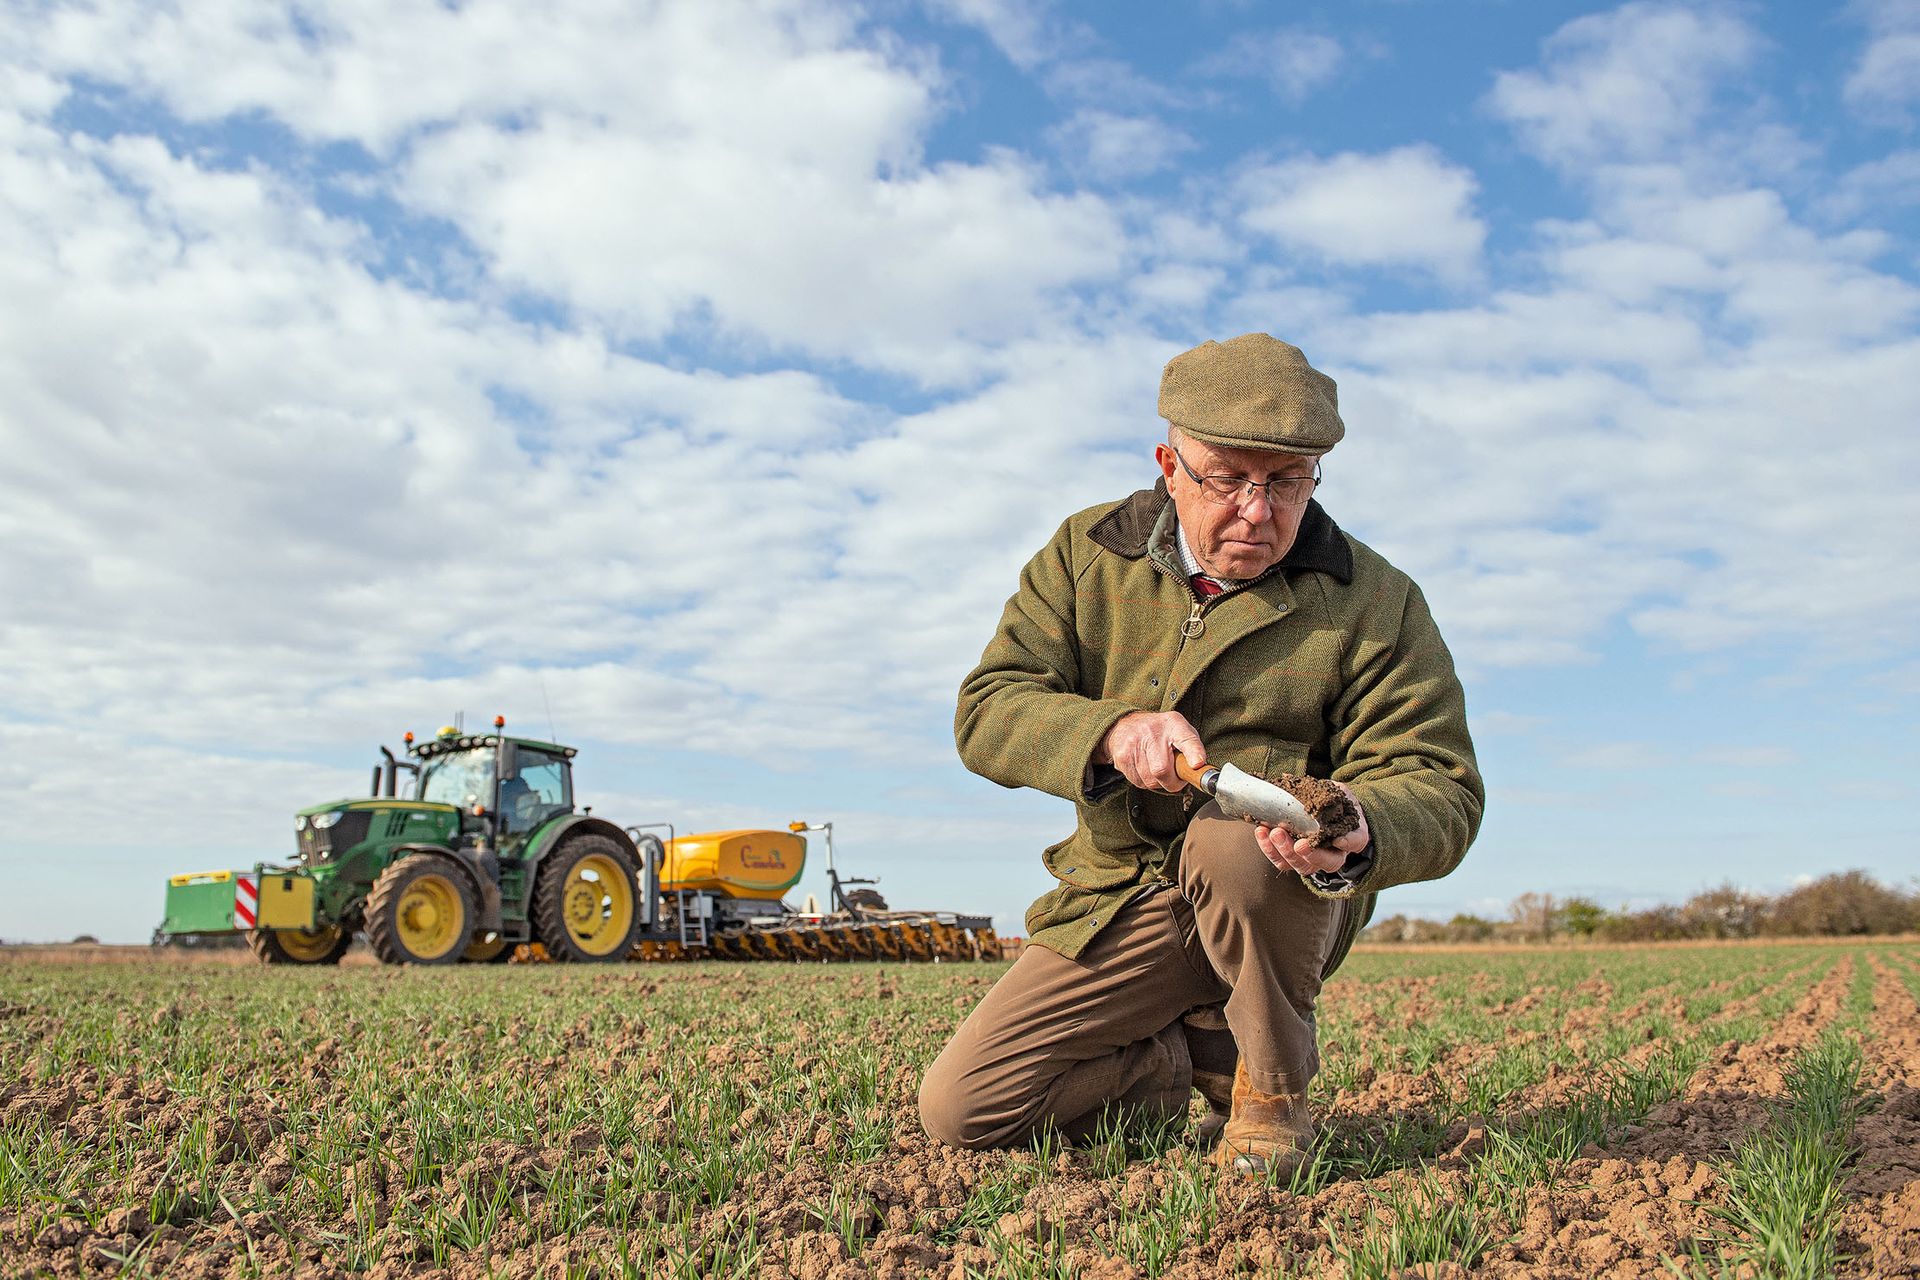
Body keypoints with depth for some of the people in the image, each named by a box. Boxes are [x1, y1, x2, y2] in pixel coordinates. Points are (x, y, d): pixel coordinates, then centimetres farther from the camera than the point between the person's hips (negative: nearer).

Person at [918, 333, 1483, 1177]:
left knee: (1230, 841, -39)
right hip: (1118, 905, 3)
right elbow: (986, 712, -9)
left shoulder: (1373, 601, -8)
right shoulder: (1086, 555, -2)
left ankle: (1272, 1086, -9)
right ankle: (1194, 1057, 17)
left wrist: (1359, 831, -36)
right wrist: (1110, 729, -30)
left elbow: (1439, 788, -11)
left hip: (1281, 890, -2)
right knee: (956, 1112, -7)